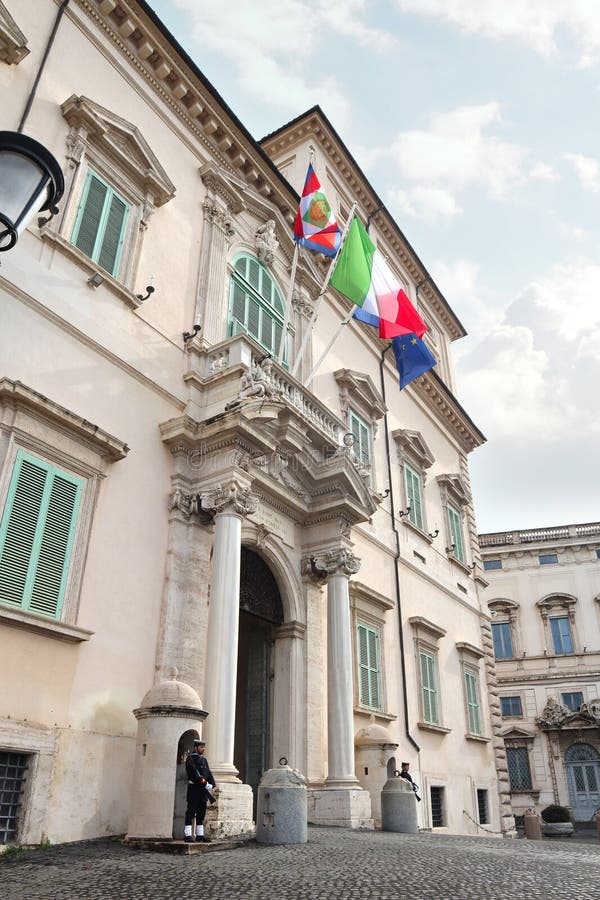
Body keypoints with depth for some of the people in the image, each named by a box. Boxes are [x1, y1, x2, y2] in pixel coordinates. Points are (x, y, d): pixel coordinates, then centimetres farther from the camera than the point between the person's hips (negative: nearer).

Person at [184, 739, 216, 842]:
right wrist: (205, 784, -21)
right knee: (191, 811, -5)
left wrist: (212, 784, -7)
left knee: (201, 812, 10)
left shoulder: (204, 759, 17)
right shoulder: (190, 759, -7)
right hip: (194, 788, -7)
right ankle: (187, 834, -1)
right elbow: (194, 773, -18)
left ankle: (200, 834, 16)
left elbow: (209, 772, 11)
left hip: (203, 789, 8)